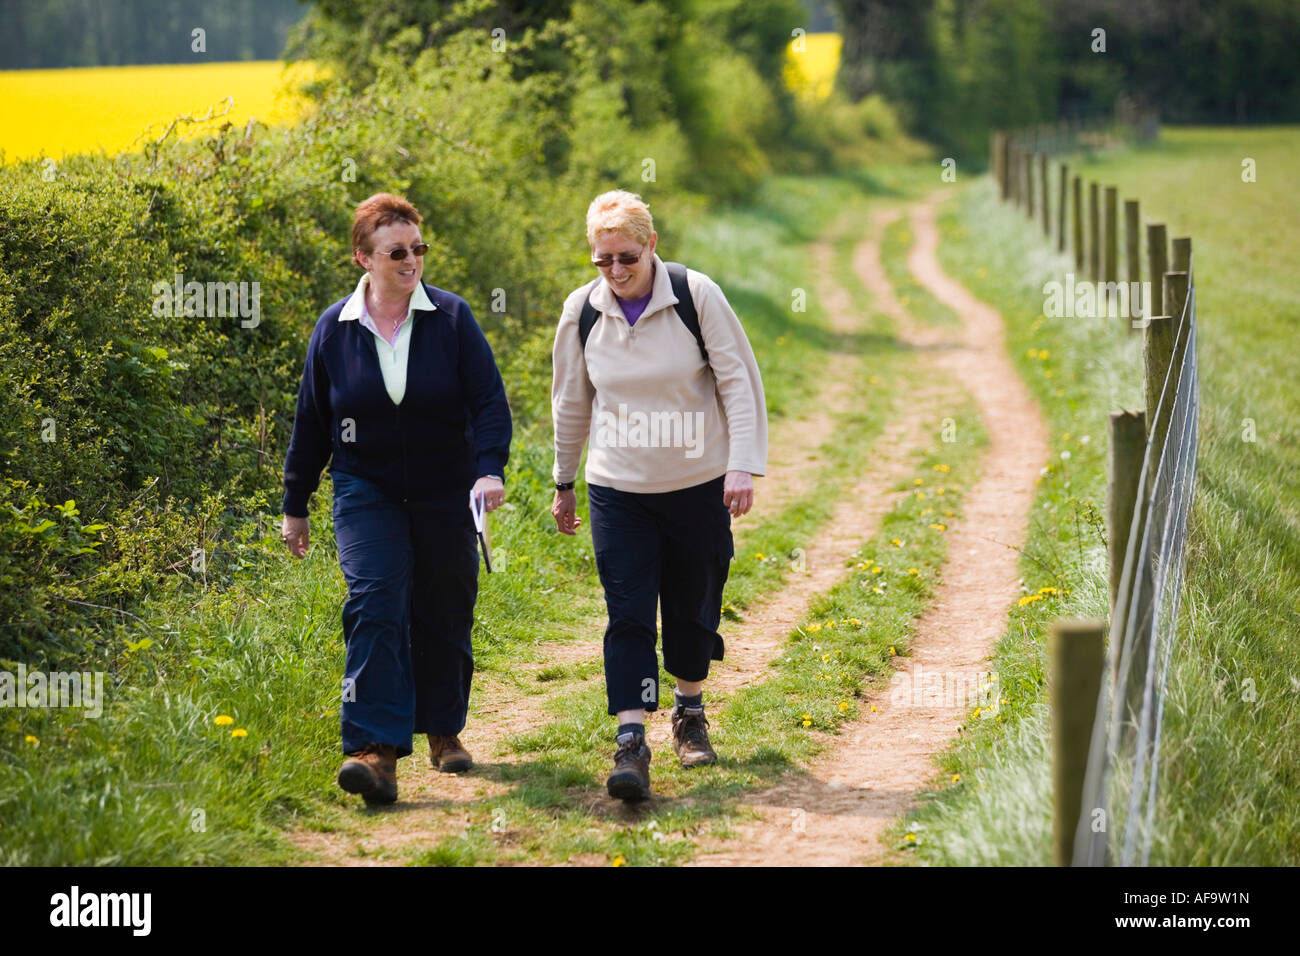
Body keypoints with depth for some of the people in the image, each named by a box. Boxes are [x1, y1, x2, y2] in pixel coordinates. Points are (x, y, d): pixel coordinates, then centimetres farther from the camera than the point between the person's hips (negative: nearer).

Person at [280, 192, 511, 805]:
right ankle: (375, 750, -24)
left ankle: (444, 730, 31)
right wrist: (295, 505, 12)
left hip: (444, 494, 1)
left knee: (444, 615, 9)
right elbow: (311, 422, 8)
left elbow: (488, 401, -6)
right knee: (374, 605, -17)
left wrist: (490, 468, -23)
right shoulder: (335, 329, 0)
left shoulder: (451, 318, -4)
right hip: (366, 490, 0)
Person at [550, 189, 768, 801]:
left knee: (692, 608, 10)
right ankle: (630, 743, -13)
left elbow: (739, 381, -6)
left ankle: (689, 712, 34)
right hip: (619, 492, 1)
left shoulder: (695, 295, -11)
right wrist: (564, 484, 19)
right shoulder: (582, 311, -3)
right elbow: (571, 403, 11)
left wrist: (743, 465, -13)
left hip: (698, 486, -1)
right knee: (628, 615, -9)